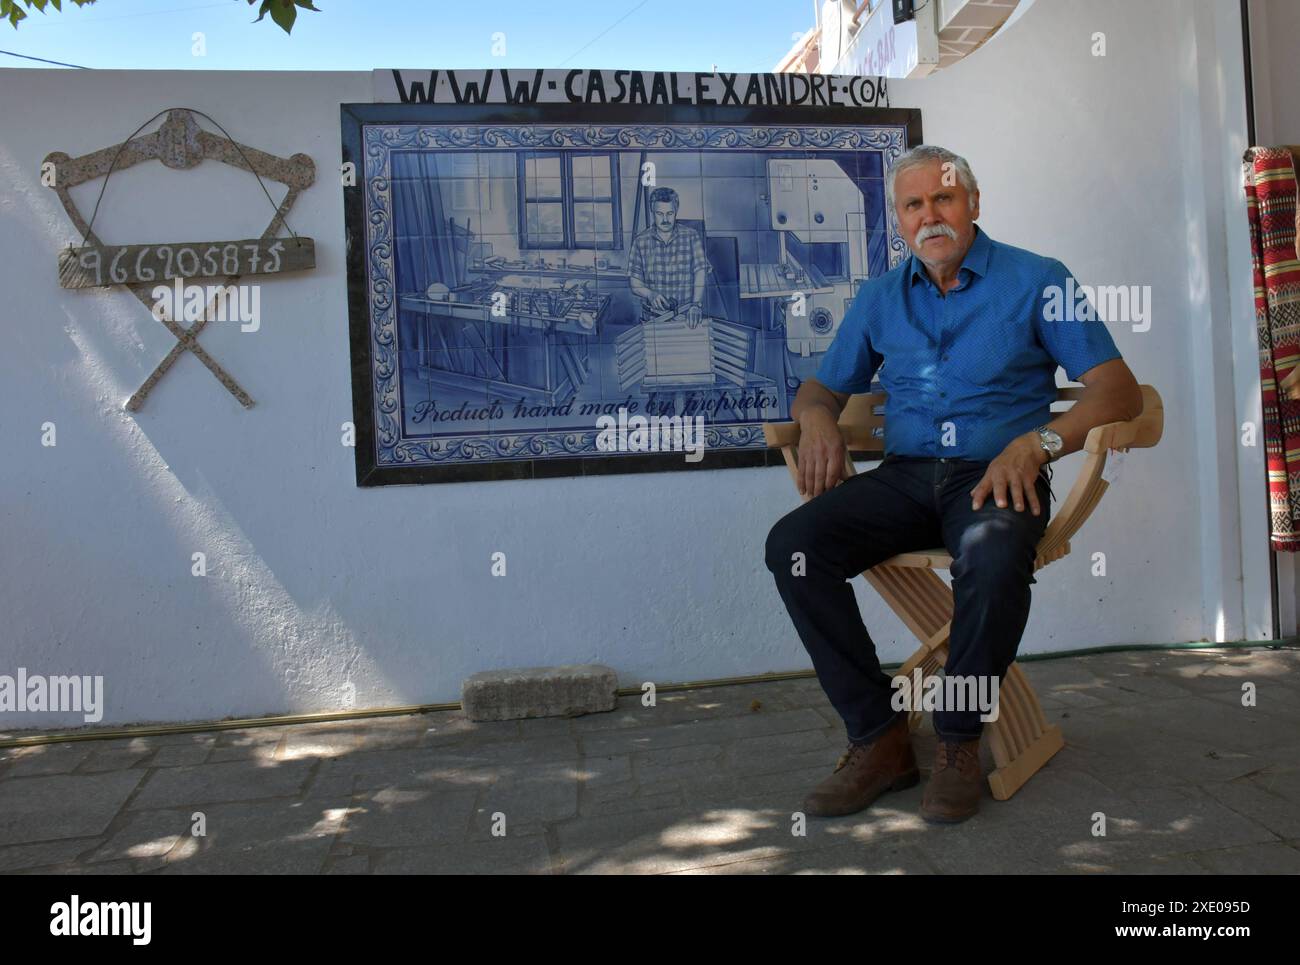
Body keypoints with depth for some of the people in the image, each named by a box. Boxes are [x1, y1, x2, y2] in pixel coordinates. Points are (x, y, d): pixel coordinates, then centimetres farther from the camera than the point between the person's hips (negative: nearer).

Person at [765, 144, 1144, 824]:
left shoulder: (1035, 281, 5)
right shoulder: (880, 298, 18)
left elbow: (1119, 390, -2)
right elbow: (822, 388, 21)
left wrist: (1035, 442, -20)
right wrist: (815, 415, -5)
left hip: (995, 476, -3)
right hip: (904, 478, 4)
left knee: (992, 556, -39)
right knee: (792, 542, -23)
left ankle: (958, 742, -14)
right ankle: (879, 739, -15)